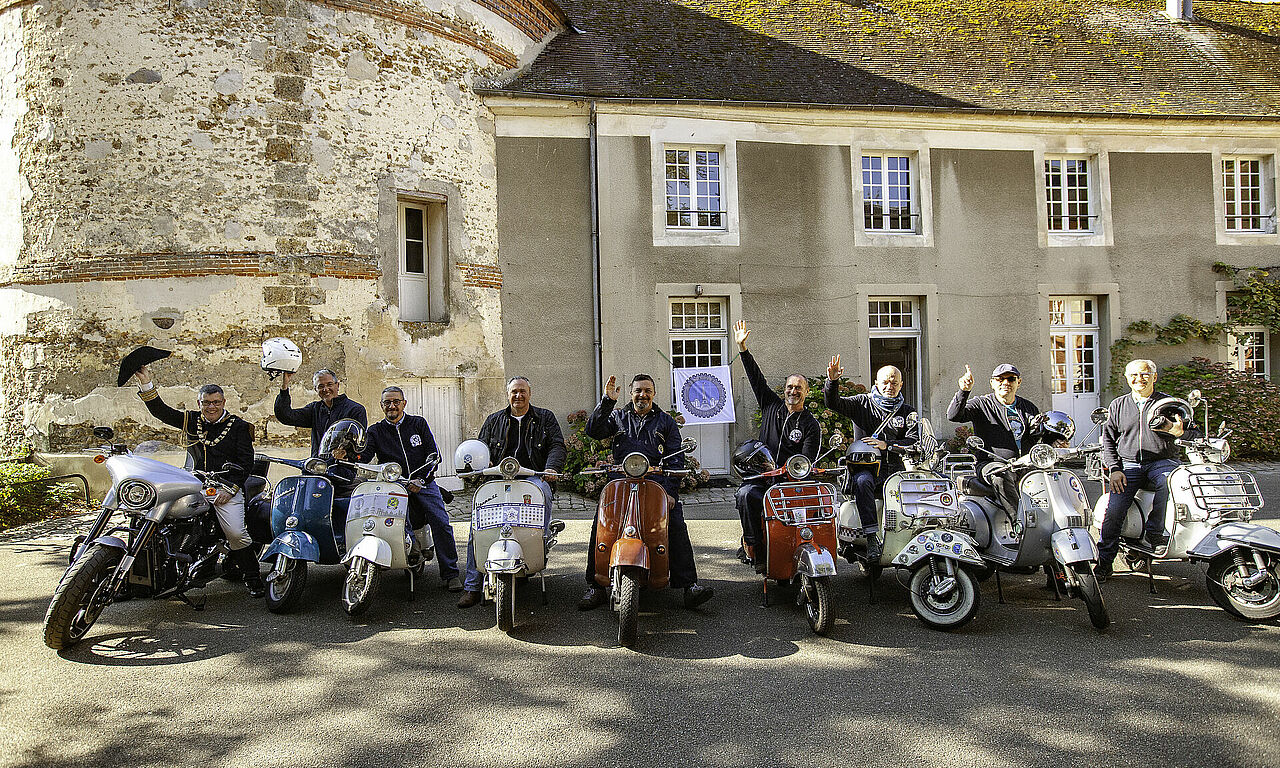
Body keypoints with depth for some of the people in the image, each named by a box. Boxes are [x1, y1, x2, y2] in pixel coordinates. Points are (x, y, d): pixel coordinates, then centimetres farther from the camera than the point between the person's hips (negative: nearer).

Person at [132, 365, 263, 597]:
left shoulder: (238, 426, 4)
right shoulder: (191, 421, 15)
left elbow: (246, 461, 0)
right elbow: (161, 411, 8)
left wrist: (230, 488, -10)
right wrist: (146, 384, -4)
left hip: (225, 485, -4)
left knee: (236, 532, -23)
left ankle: (252, 576, -3)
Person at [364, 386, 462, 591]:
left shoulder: (419, 424, 11)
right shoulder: (375, 431, 13)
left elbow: (433, 454, 6)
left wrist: (420, 479, -8)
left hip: (423, 483, -1)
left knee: (441, 523, -16)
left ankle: (450, 574, -12)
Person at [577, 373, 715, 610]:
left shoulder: (666, 422, 20)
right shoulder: (618, 417, 21)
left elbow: (676, 459, 11)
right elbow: (593, 431, 2)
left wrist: (670, 491, -4)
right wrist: (608, 401, -8)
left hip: (657, 482, 0)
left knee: (676, 526, -22)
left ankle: (688, 584, -21)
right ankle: (595, 586, -15)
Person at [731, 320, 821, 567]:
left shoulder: (811, 425, 5)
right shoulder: (772, 406, 14)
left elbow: (807, 462, -4)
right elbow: (756, 377, 13)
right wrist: (742, 347, 8)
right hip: (759, 475, 2)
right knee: (745, 495, -29)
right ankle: (752, 542, -16)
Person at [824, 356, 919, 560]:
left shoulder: (908, 412, 15)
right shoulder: (862, 403, 12)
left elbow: (915, 440, 2)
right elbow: (832, 403, 0)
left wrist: (886, 445, -15)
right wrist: (832, 381, -20)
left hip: (895, 468, 2)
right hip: (865, 467, -2)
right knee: (863, 481, -35)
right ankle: (871, 536, -36)